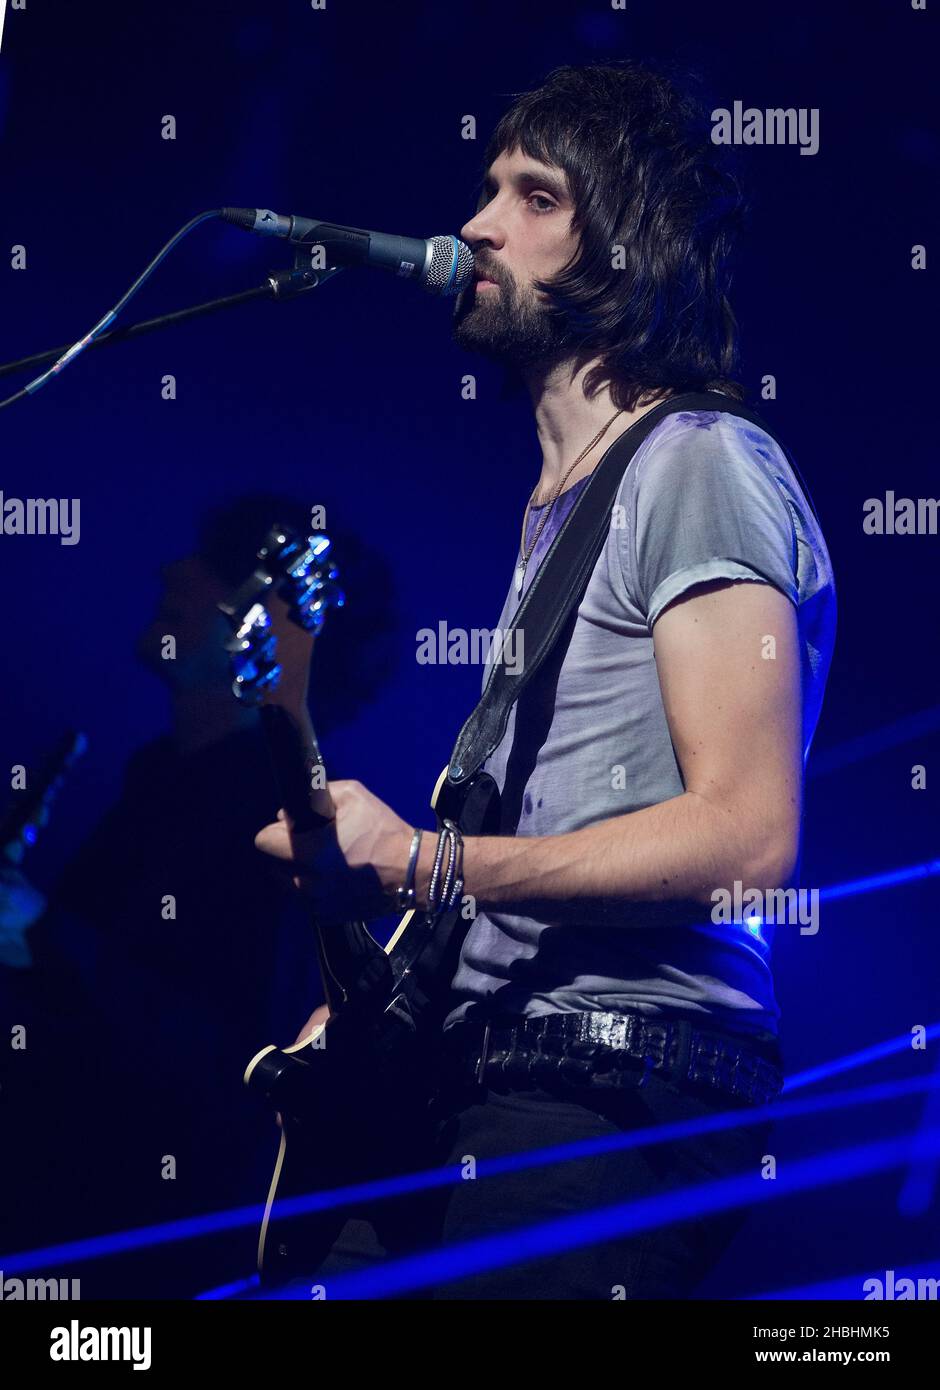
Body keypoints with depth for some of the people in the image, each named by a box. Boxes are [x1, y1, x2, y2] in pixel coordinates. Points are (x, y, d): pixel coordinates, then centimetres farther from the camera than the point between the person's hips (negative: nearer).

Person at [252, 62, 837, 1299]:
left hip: (621, 1092, -9)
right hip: (489, 1063, 9)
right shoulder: (558, 502, 23)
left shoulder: (702, 466, -7)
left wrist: (420, 861, -16)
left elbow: (747, 837, -17)